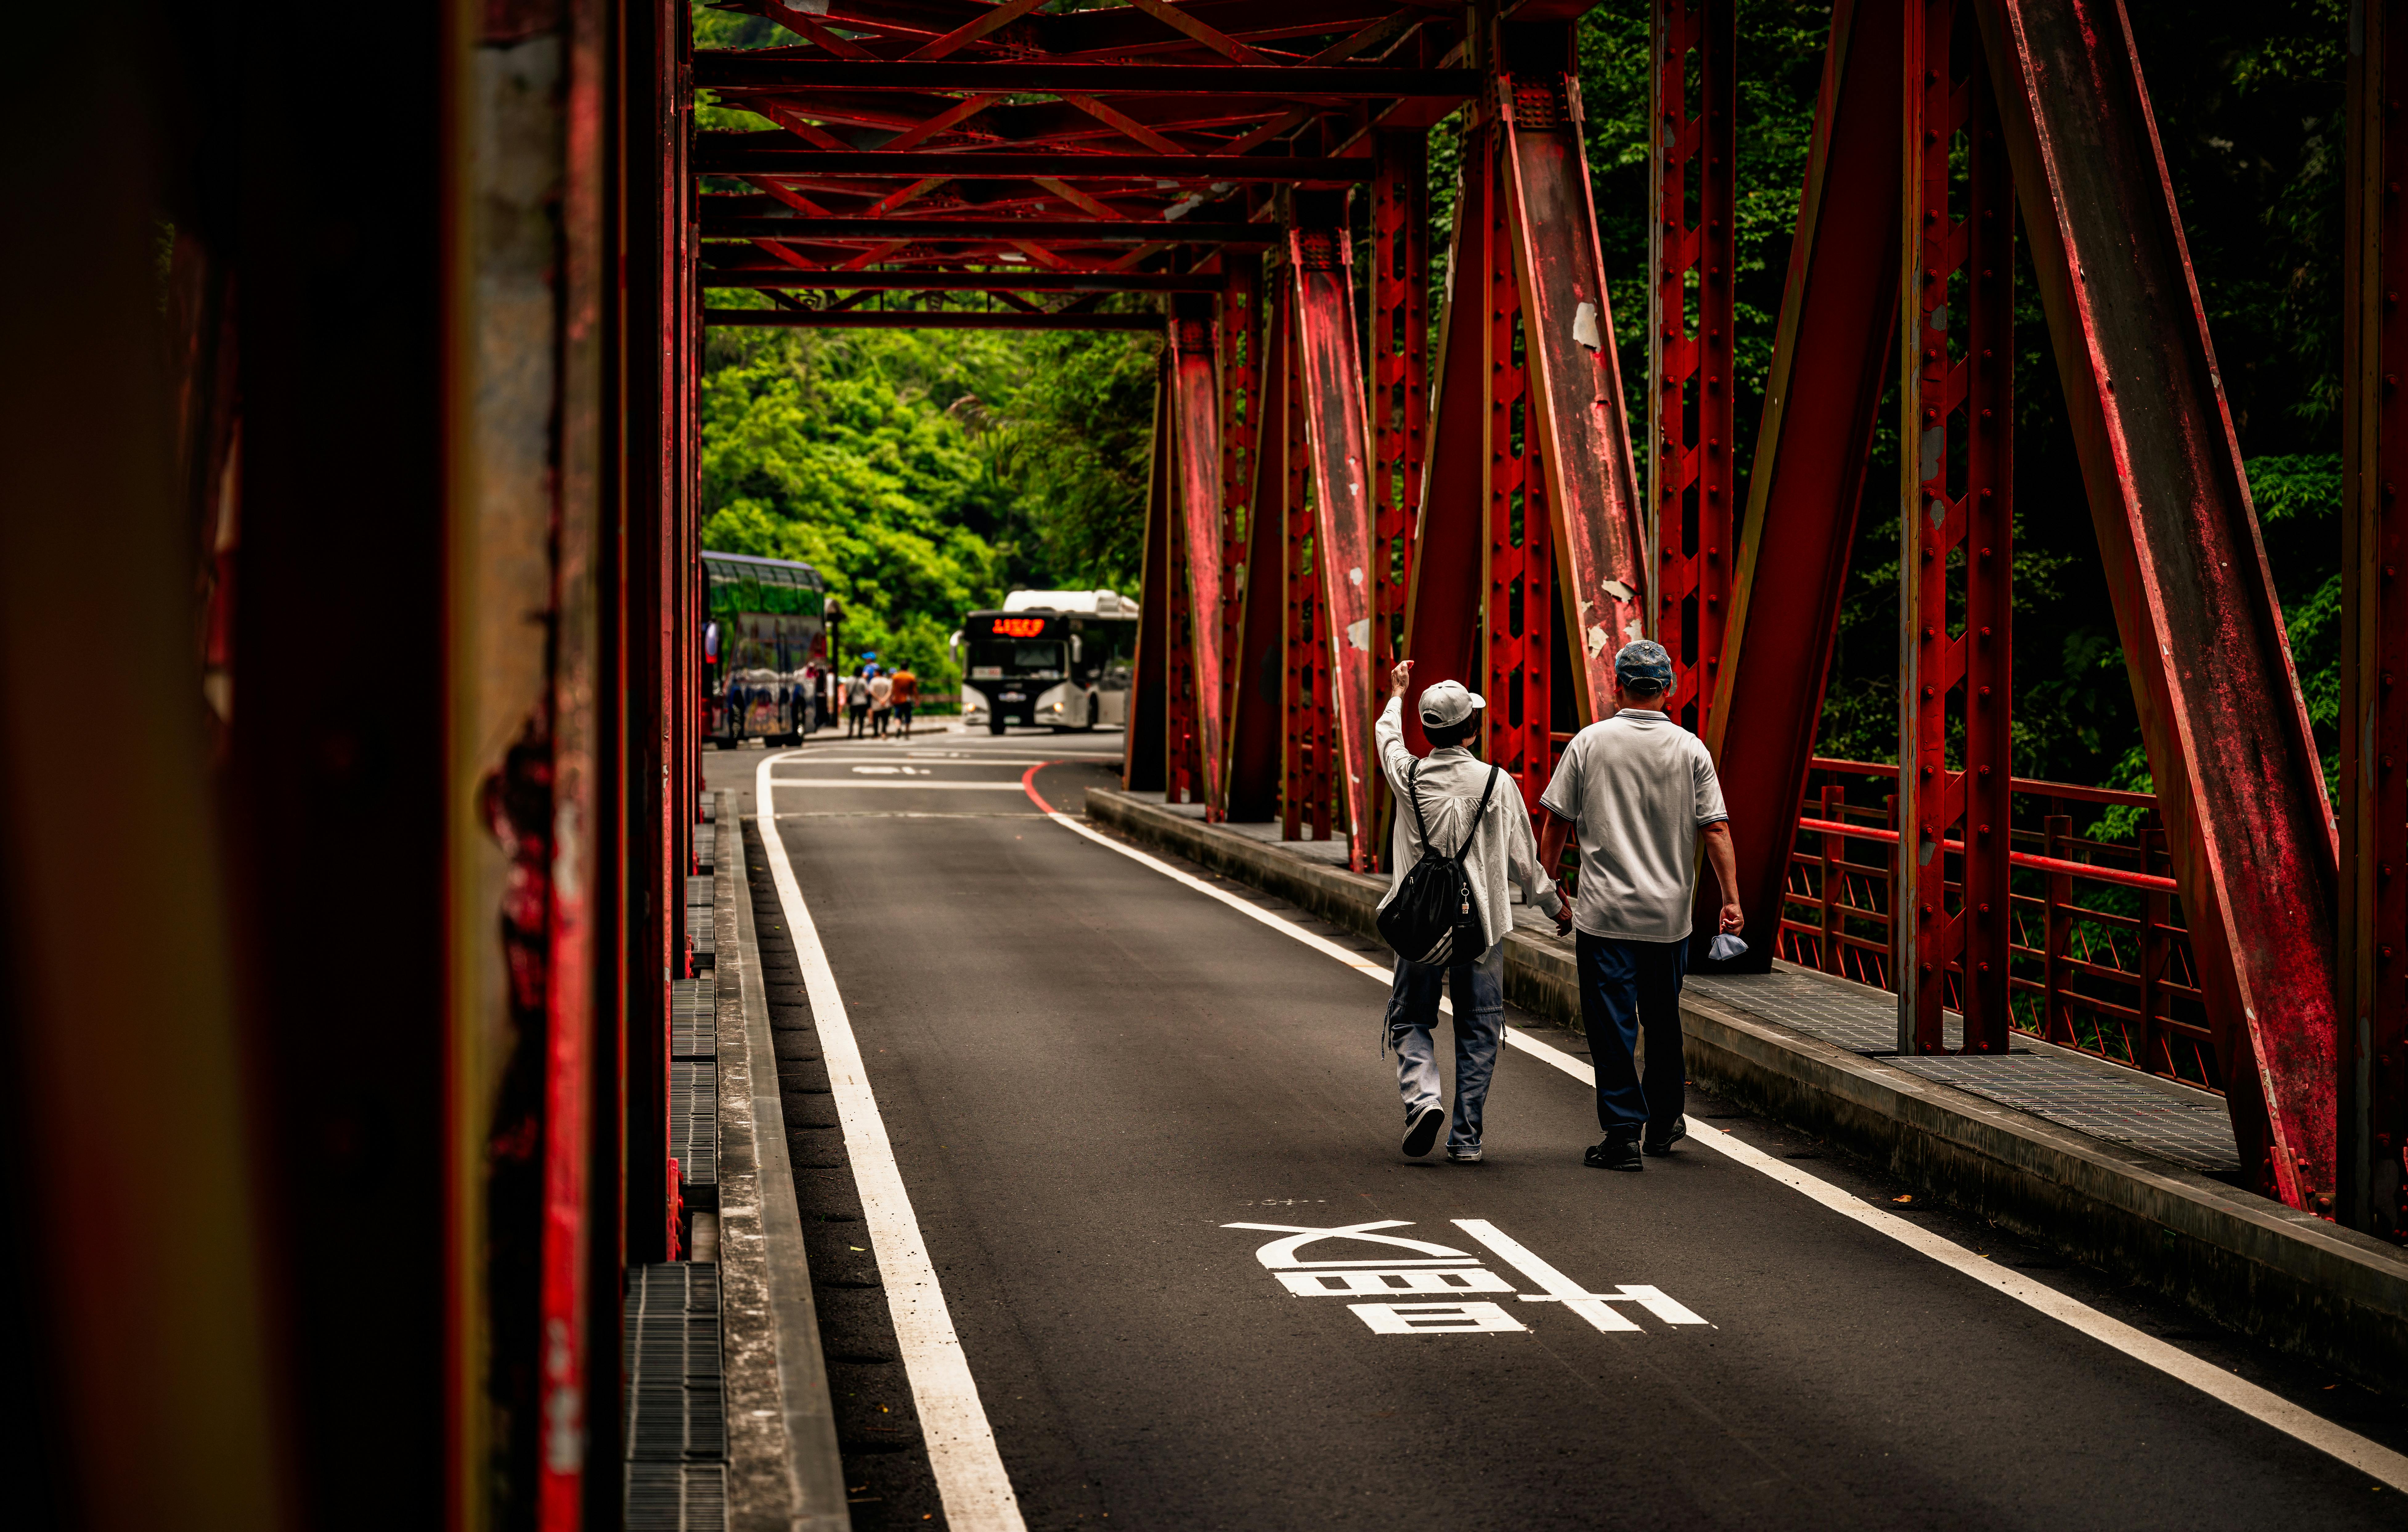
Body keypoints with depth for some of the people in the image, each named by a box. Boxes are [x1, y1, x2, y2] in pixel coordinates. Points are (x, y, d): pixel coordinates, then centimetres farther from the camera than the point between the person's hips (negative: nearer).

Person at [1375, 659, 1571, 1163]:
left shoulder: (1408, 776, -4)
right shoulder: (1496, 783, -7)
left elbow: (1387, 737, 21)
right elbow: (1523, 859, 0)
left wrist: (1397, 695, 40)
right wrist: (1556, 905, 16)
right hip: (1481, 923, -1)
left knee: (1409, 1021, 14)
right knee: (1478, 1033, 8)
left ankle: (1422, 1096, -12)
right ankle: (1466, 1137, 6)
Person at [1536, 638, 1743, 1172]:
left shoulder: (1589, 743, -3)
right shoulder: (1690, 749, 0)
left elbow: (1556, 824, 0)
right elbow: (1716, 830, -4)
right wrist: (1731, 900, 1)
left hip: (1605, 912, -2)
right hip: (1670, 913, 2)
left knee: (1612, 1026, 0)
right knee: (1664, 1021, 18)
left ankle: (1624, 1132, -5)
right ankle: (1663, 1123, 30)